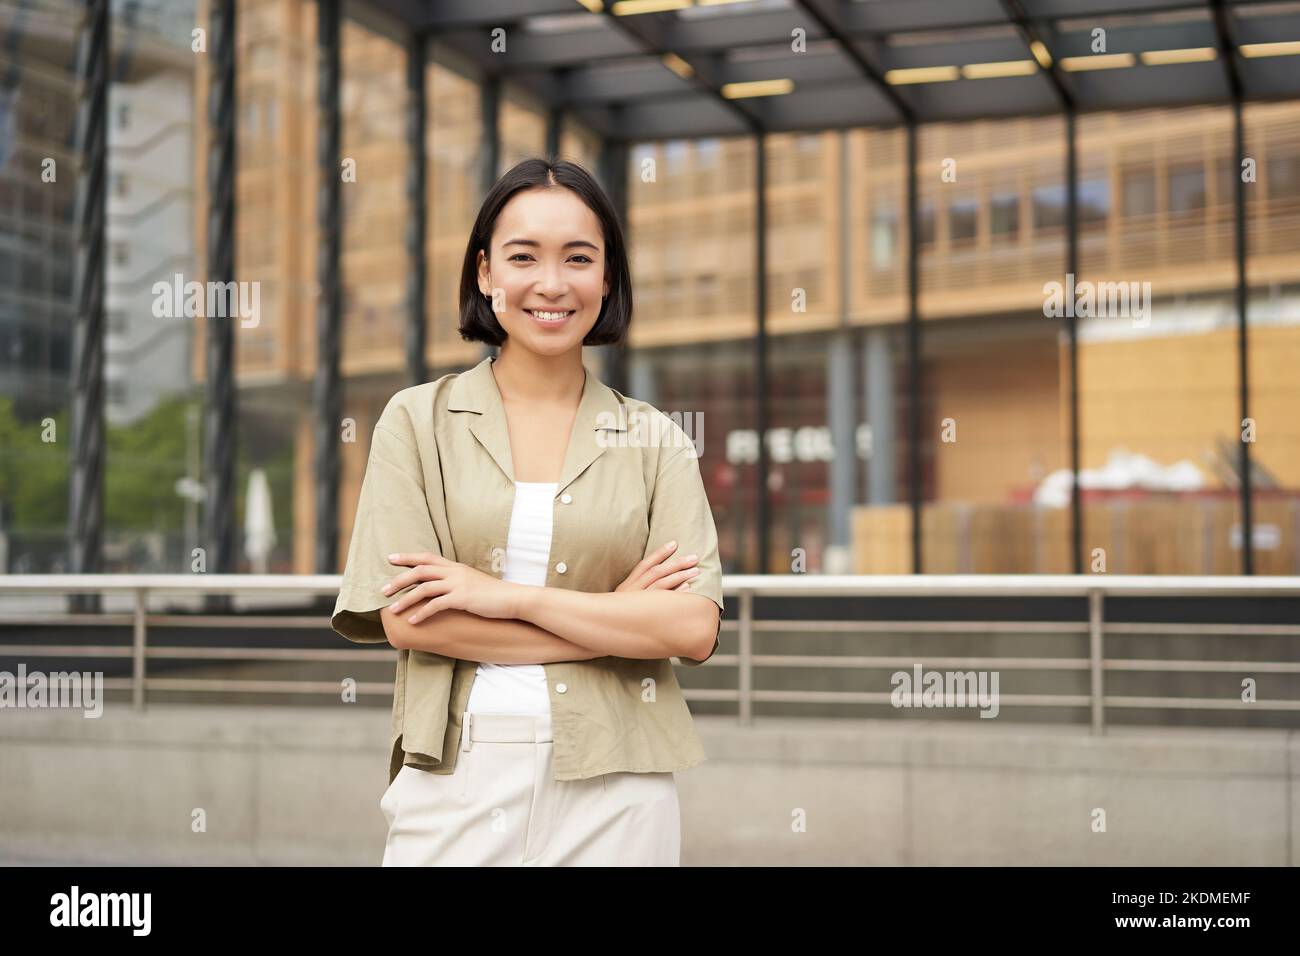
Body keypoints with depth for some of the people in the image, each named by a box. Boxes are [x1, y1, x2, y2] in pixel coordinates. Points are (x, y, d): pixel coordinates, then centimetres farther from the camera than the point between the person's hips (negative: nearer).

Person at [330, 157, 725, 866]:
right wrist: (621, 619, -8)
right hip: (457, 781, -1)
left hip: (613, 790, 1)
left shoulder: (654, 440, 4)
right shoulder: (417, 420, 2)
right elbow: (405, 619, -8)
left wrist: (505, 596, -12)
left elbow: (695, 630, -6)